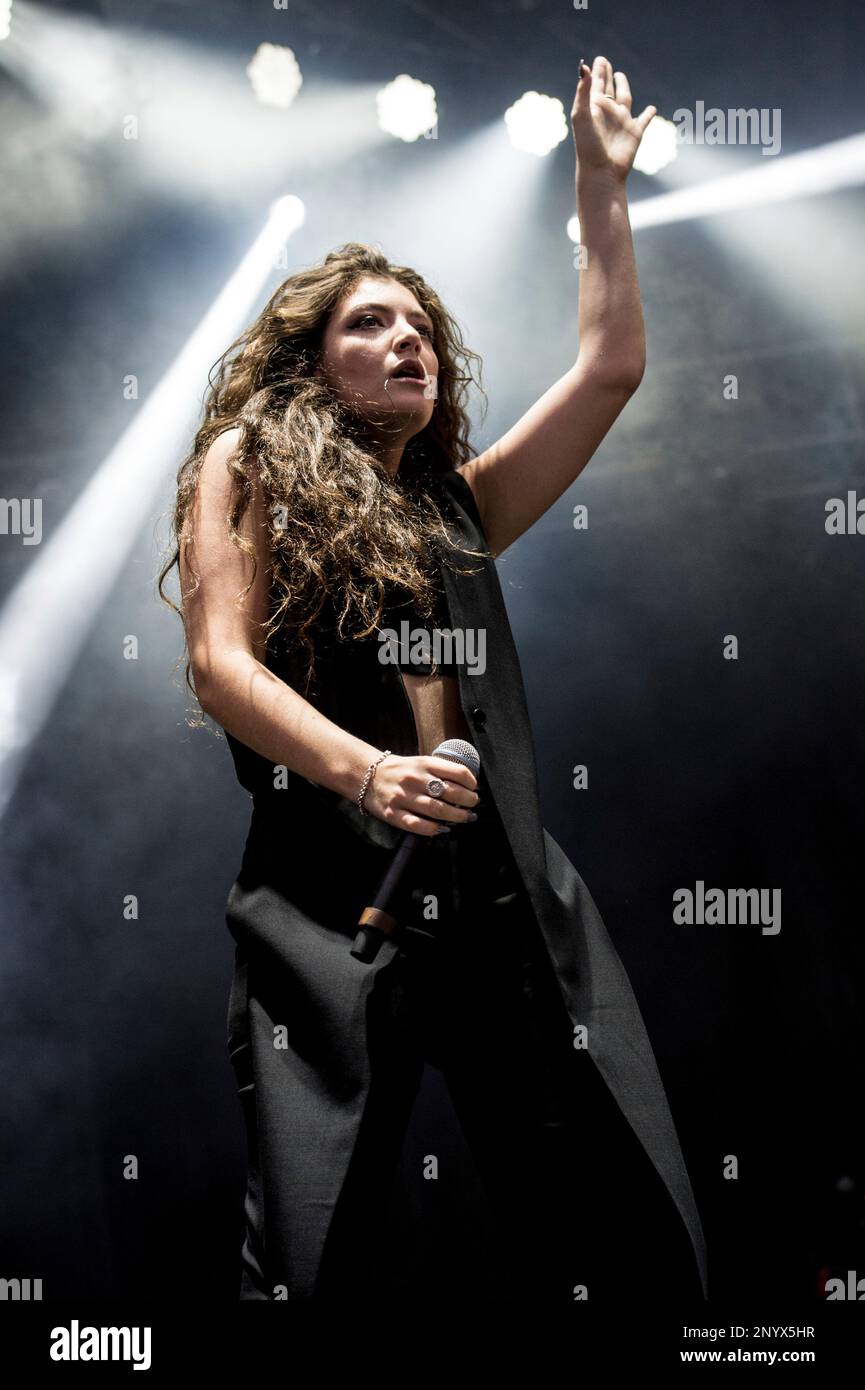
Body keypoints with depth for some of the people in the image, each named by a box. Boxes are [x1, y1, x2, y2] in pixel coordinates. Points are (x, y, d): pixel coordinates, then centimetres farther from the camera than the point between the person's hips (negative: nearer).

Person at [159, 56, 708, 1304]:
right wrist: (365, 771, -19)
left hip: (509, 894, 4)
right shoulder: (249, 464, 9)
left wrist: (602, 184, 21)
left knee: (632, 1239, -1)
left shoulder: (462, 497, 21)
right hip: (330, 895, -4)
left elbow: (611, 368, 18)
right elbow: (220, 663, -3)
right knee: (312, 1255, -7)